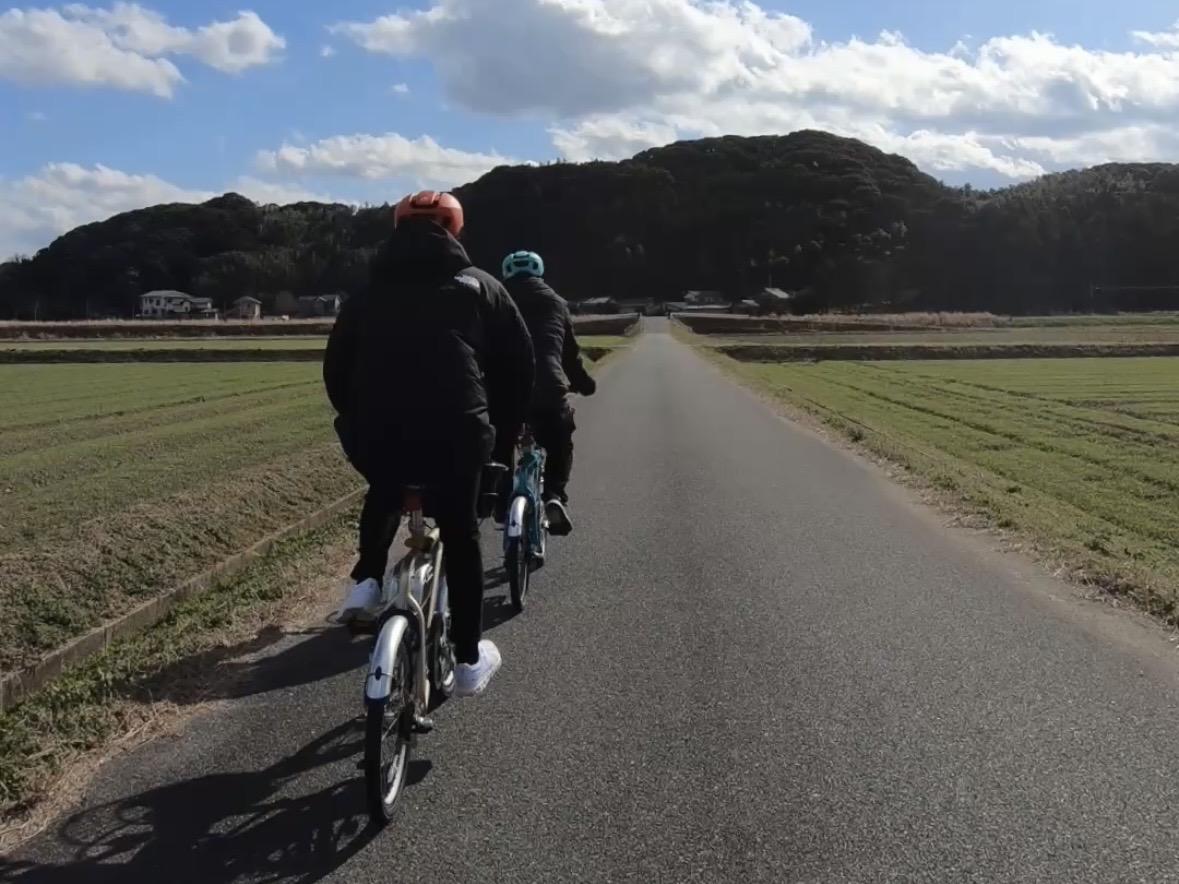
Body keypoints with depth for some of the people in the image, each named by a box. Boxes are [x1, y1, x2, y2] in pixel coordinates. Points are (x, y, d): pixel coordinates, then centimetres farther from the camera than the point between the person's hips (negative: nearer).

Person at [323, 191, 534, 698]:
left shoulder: (369, 290, 19)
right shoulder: (478, 286, 13)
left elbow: (336, 366, 20)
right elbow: (518, 360, 12)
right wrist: (508, 423, 25)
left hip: (375, 432, 2)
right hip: (454, 431, -2)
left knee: (383, 498, 35)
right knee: (460, 534, 15)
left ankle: (366, 584, 17)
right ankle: (469, 660, 21)